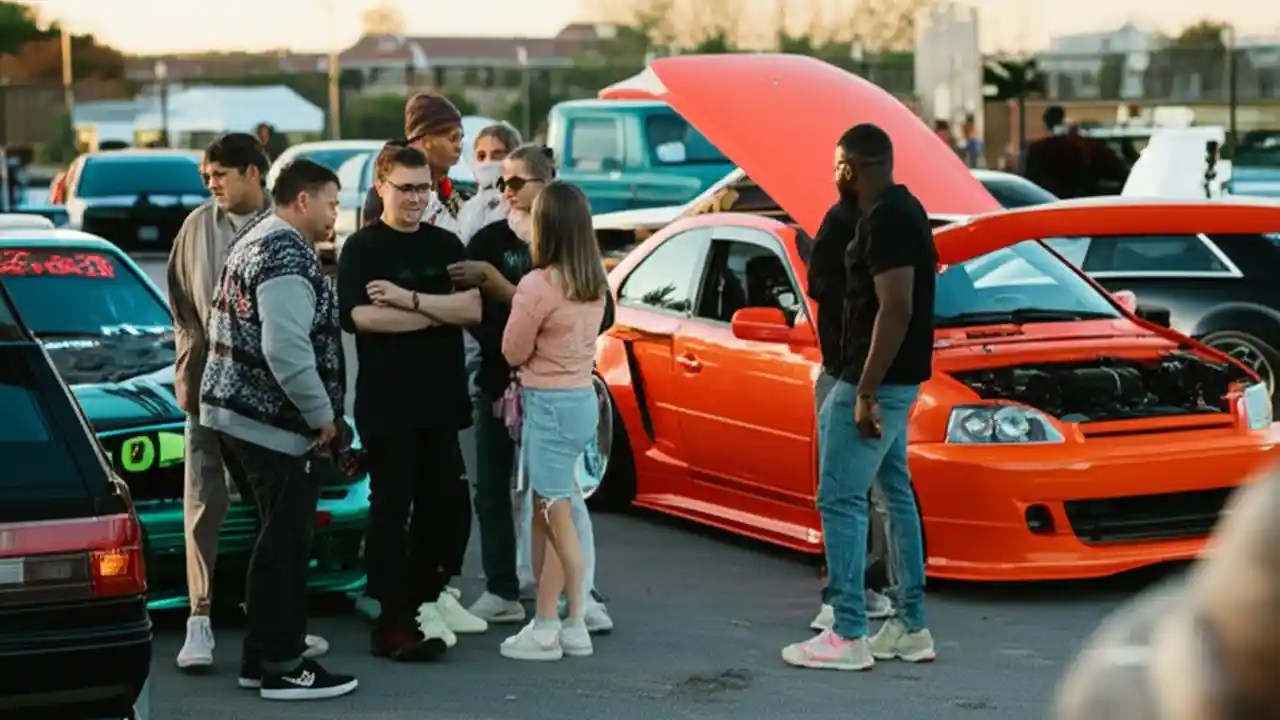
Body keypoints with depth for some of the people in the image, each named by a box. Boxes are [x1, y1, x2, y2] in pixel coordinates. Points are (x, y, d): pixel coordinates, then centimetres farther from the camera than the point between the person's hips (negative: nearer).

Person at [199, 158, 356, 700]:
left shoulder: (257, 239, 17)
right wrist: (322, 415, -14)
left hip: (244, 412, 11)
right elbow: (287, 350, -25)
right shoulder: (288, 255, -16)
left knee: (280, 539, 17)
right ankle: (282, 667, 2)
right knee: (285, 543, -4)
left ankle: (262, 657, 23)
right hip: (275, 422, -11)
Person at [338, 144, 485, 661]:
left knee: (443, 503, 12)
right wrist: (439, 312, -10)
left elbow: (472, 308, -2)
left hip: (442, 398, 6)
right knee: (391, 510, -4)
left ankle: (426, 597, 27)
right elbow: (363, 317, -18)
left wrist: (410, 300, -15)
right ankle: (393, 623, -2)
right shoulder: (362, 248, -3)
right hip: (386, 401, -6)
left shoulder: (446, 245, 12)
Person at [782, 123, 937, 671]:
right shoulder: (904, 210, 13)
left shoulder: (885, 220, -19)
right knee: (896, 492, 13)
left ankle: (848, 636, -6)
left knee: (840, 499, -7)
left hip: (876, 381, -11)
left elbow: (896, 308, -25)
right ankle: (910, 627, 18)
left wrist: (866, 391, -24)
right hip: (896, 380, 11)